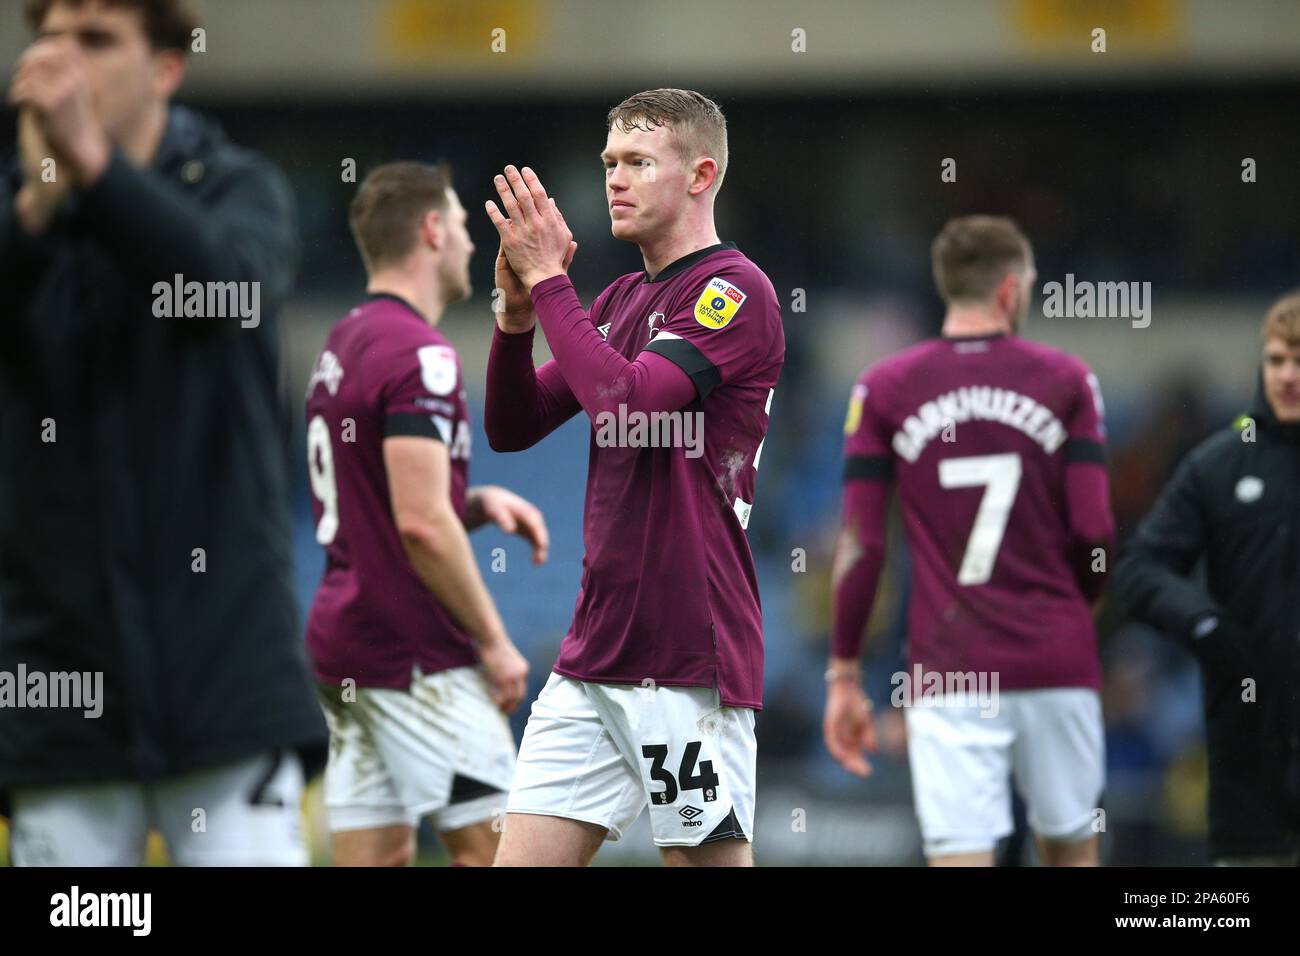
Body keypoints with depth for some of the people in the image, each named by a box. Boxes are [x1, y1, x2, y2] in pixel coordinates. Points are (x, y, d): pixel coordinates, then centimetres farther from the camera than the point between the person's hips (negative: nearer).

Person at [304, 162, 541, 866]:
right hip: (414, 658, -9)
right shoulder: (419, 355, -15)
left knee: (377, 858, 6)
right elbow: (421, 525, -21)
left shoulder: (343, 346, 15)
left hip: (345, 648, 9)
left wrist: (477, 502, 11)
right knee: (493, 846, -4)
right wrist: (493, 642, -13)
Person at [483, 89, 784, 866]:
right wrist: (517, 313, -1)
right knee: (523, 857, 2)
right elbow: (512, 428, 15)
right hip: (594, 652, 8)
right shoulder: (618, 300, 18)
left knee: (708, 858, -3)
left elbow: (626, 401, -21)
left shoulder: (735, 291, -9)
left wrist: (548, 281, -13)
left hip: (692, 657, -8)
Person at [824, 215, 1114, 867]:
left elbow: (860, 545, -1)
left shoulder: (883, 390, 3)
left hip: (946, 676, -1)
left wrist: (844, 674, 5)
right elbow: (1095, 530, -1)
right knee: (1071, 849, 16)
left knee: (959, 856, -7)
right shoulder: (1065, 380, 3)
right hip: (1058, 665, 1)